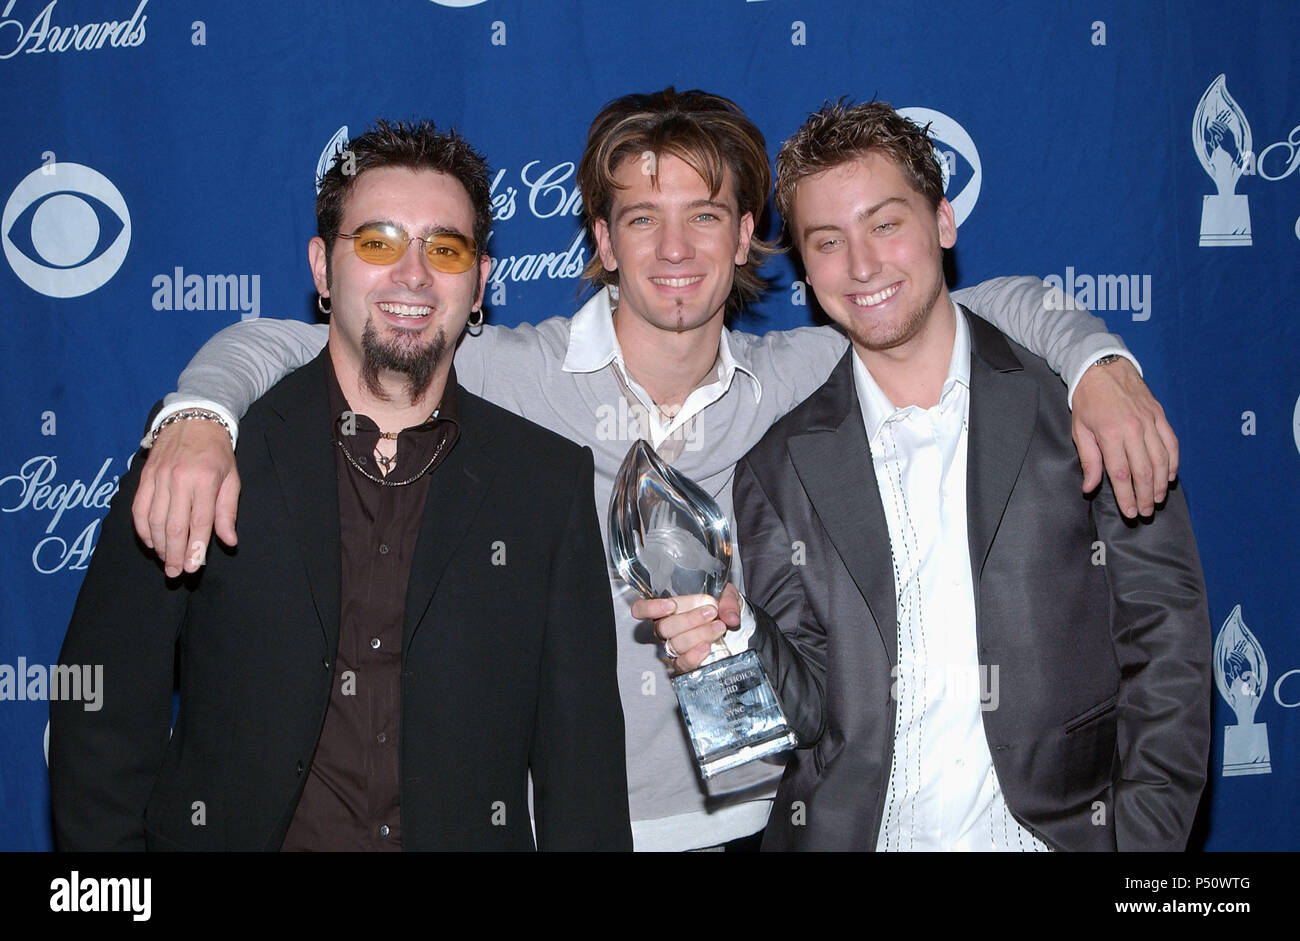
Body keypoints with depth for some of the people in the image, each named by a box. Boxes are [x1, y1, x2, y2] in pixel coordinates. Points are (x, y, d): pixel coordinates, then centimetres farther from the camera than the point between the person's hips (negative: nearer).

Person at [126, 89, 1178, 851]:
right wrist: (199, 415, -25)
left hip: (744, 820, 2)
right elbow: (276, 343, -5)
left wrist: (1101, 364, -13)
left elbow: (1000, 308, 5)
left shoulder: (798, 378, -3)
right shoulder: (510, 377, -10)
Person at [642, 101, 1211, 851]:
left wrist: (1143, 837, -10)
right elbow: (810, 708, 0)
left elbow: (1166, 646, -3)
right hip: (851, 831, 1)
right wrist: (739, 645, -19)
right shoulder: (781, 467, 1)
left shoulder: (1077, 409, -3)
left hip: (1058, 828, -1)